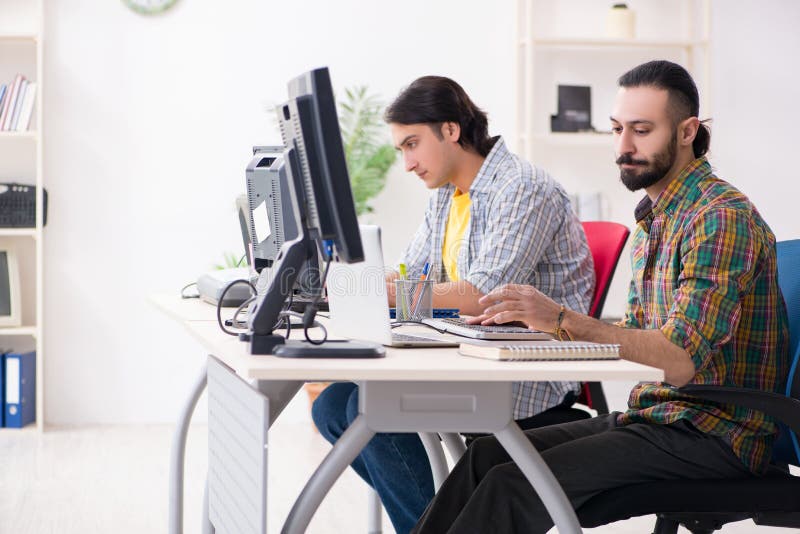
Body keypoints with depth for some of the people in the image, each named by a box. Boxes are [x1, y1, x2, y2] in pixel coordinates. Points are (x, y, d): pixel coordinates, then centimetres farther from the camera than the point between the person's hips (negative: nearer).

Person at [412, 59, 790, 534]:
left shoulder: (723, 217, -17)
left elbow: (680, 361, -26)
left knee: (512, 485, -21)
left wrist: (564, 319, -33)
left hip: (713, 436, -9)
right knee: (488, 455, -3)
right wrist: (538, 322, 0)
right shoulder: (655, 215, 15)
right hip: (653, 416, 9)